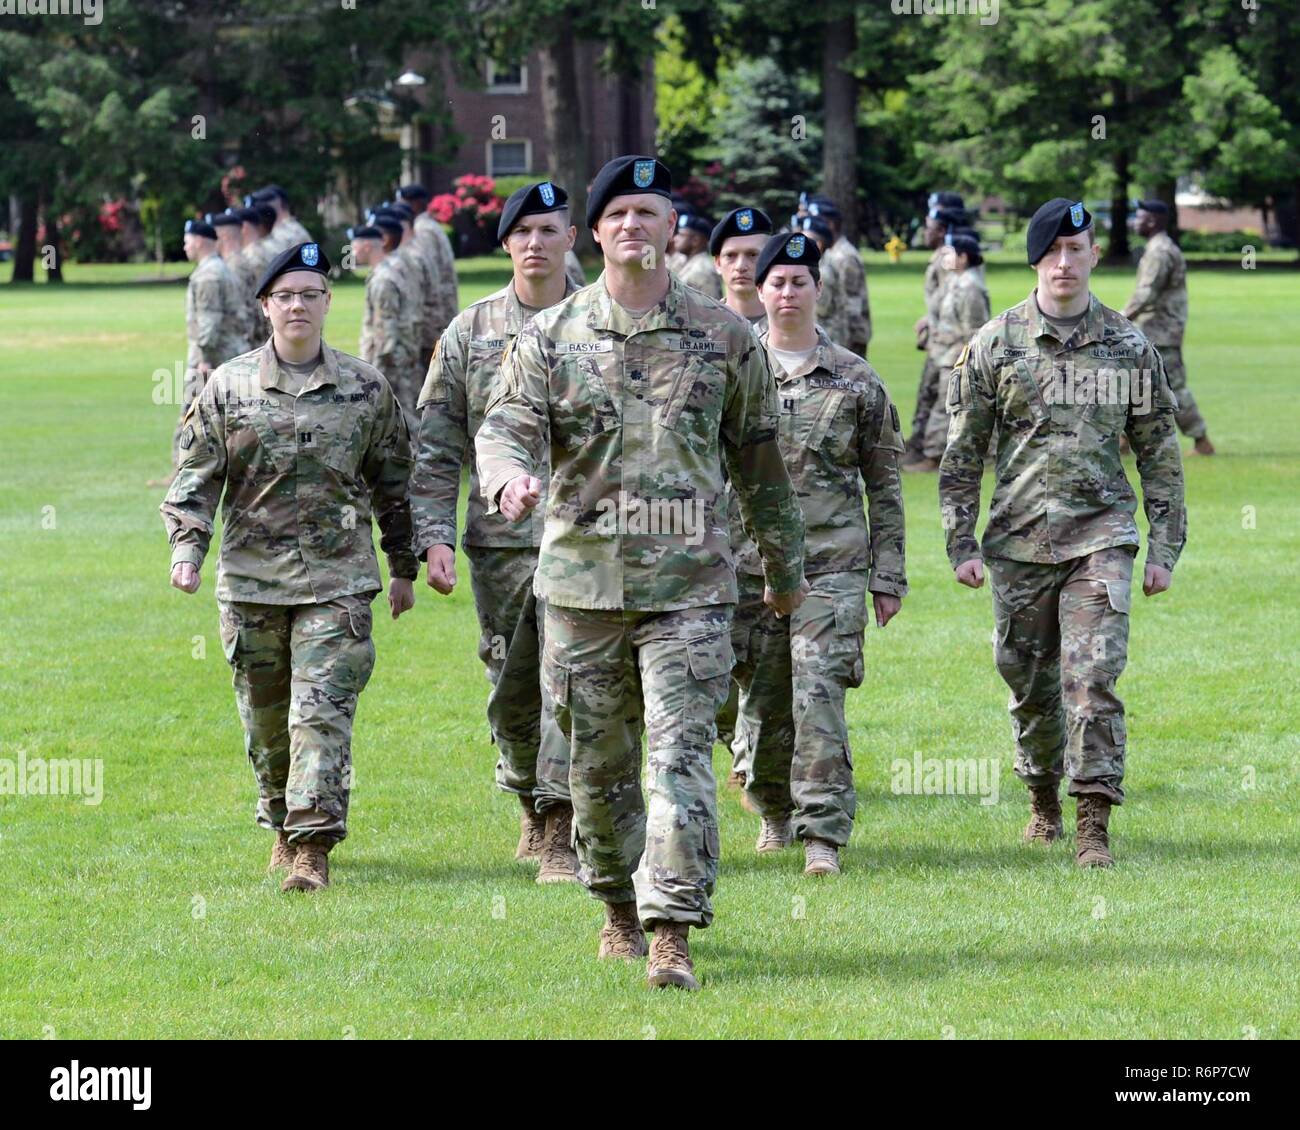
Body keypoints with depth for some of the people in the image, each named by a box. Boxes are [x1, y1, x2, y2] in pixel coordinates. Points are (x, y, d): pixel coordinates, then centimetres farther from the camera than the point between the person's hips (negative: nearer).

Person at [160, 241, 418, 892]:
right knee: (265, 716, 9)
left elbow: (394, 483, 12)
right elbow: (196, 477, 5)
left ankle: (313, 845, -14)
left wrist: (403, 567, 13)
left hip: (337, 578, -1)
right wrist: (187, 549, -9)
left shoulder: (365, 389, 5)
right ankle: (283, 826, 28)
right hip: (250, 578, 2)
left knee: (322, 710, -11)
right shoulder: (229, 387, 4)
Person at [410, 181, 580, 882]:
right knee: (512, 689, 10)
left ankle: (563, 837, -12)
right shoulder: (470, 332, 6)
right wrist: (434, 537, -3)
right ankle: (532, 805, 31)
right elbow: (436, 449, 6)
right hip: (499, 541, 2)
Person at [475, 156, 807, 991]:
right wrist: (510, 476, -29)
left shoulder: (723, 336, 6)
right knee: (598, 760, 9)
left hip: (689, 583, -2)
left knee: (681, 753, -12)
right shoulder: (552, 336, 6)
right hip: (582, 578, 2)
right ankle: (621, 908, 28)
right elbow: (504, 425, -4)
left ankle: (674, 934, -16)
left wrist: (786, 568, 20)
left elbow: (759, 458, 14)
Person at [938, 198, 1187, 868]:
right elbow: (963, 454, 5)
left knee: (1093, 678, -12)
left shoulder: (1130, 347, 6)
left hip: (1100, 536, -1)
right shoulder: (994, 346, 3)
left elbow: (1159, 454, 10)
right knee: (1029, 682, 9)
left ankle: (1094, 824, -12)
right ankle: (1043, 799, 29)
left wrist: (1164, 549, 6)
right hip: (1019, 538, 1)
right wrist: (962, 545, -1)